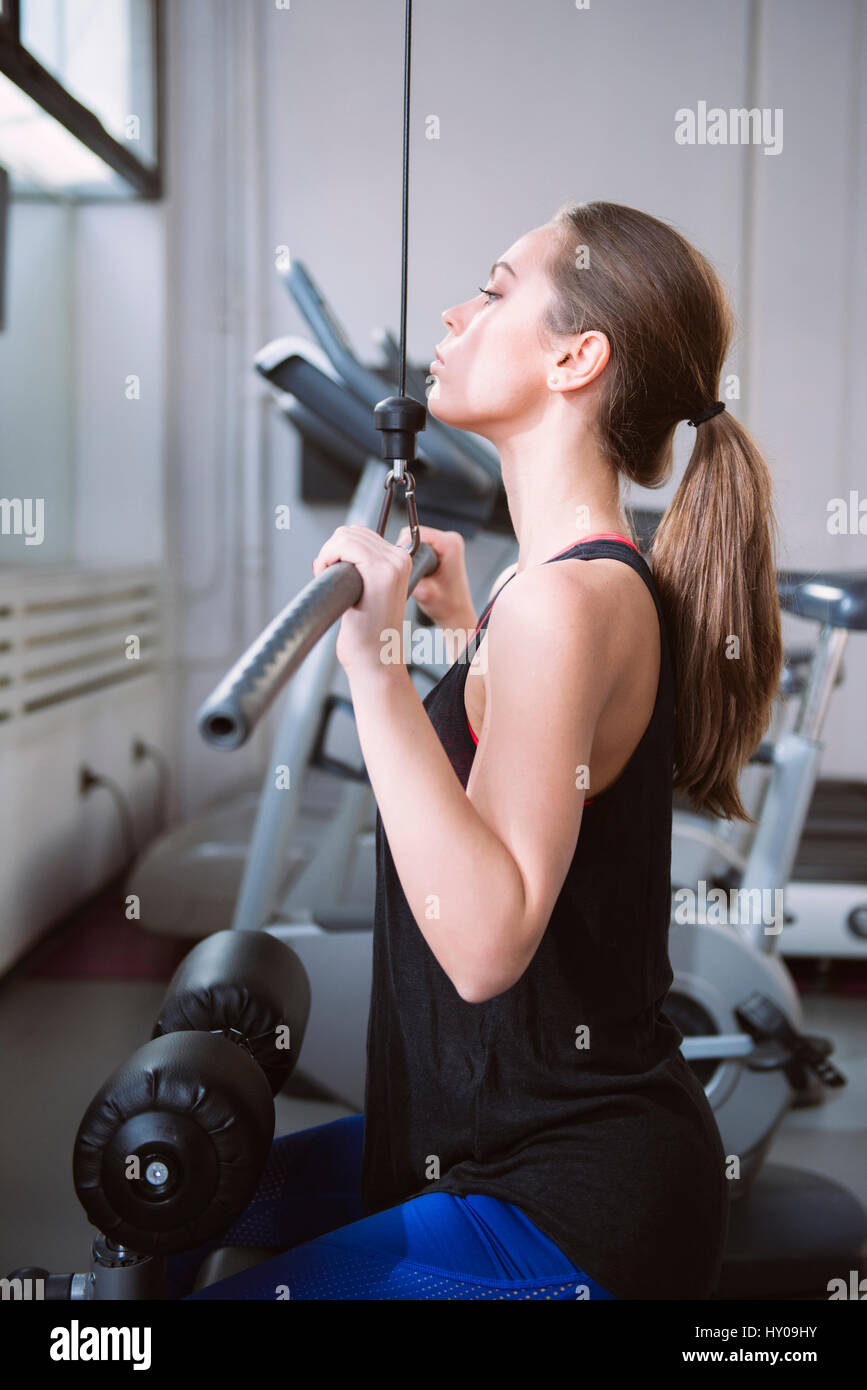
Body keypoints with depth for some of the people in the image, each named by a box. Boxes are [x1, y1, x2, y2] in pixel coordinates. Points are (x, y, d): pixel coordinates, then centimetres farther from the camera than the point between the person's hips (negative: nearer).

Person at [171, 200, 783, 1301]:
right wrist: (460, 622, 23)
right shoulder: (581, 577, 6)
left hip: (567, 1210, -10)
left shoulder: (568, 598, -25)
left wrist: (375, 665, -37)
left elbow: (486, 941, -34)